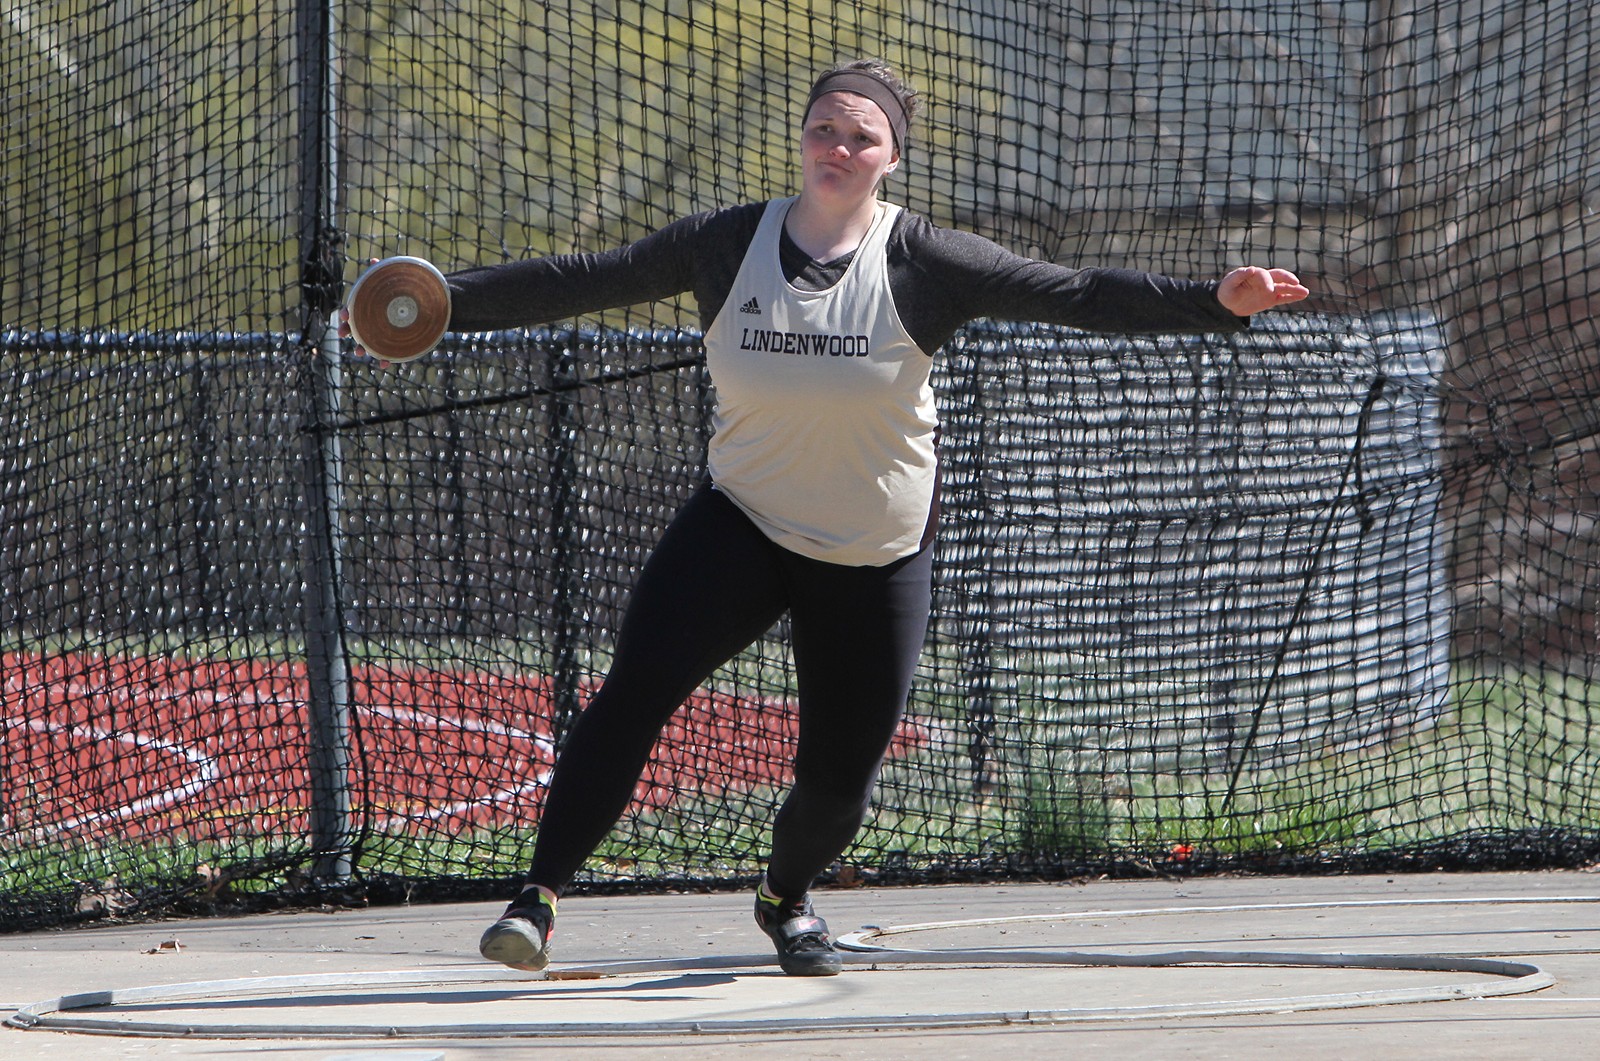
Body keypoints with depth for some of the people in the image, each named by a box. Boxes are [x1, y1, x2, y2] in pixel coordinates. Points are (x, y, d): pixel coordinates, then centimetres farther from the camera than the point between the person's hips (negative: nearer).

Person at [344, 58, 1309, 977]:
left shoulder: (921, 262, -12)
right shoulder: (729, 245, -6)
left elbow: (1073, 295, -17)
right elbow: (584, 281, -2)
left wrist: (1214, 303, -28)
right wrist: (443, 300, -6)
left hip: (879, 557, 0)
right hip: (741, 530, 0)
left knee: (842, 775, 2)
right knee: (637, 690, -22)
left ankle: (788, 898, 37)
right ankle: (542, 898, -18)